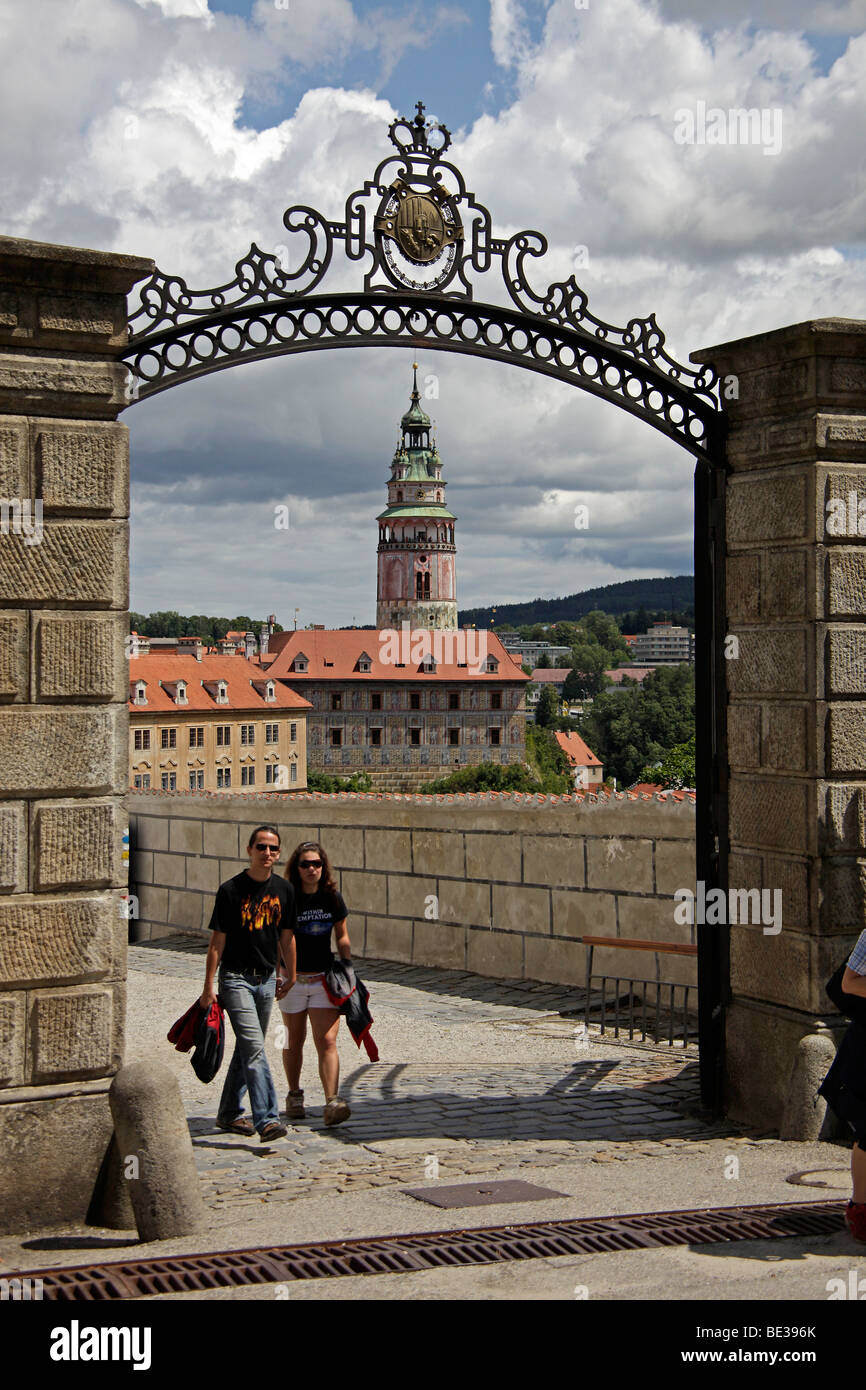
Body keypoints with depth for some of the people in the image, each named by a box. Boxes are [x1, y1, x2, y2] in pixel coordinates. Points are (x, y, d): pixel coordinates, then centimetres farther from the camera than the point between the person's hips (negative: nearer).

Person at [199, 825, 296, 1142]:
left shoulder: (284, 890, 5)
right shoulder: (231, 890, -10)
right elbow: (217, 941, -8)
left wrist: (290, 977, 17)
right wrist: (209, 987, -9)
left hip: (267, 979, 6)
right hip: (236, 979, -6)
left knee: (247, 1048, 14)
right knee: (254, 1049, -15)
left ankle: (228, 1114, 27)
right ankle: (266, 1120, -19)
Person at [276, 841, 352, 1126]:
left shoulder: (332, 898, 2)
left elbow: (342, 937, 13)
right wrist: (277, 976, -12)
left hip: (324, 979, 1)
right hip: (293, 980, -1)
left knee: (327, 1042, -10)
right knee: (294, 1041, 12)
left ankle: (332, 1103, -16)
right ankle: (294, 1096, 30)